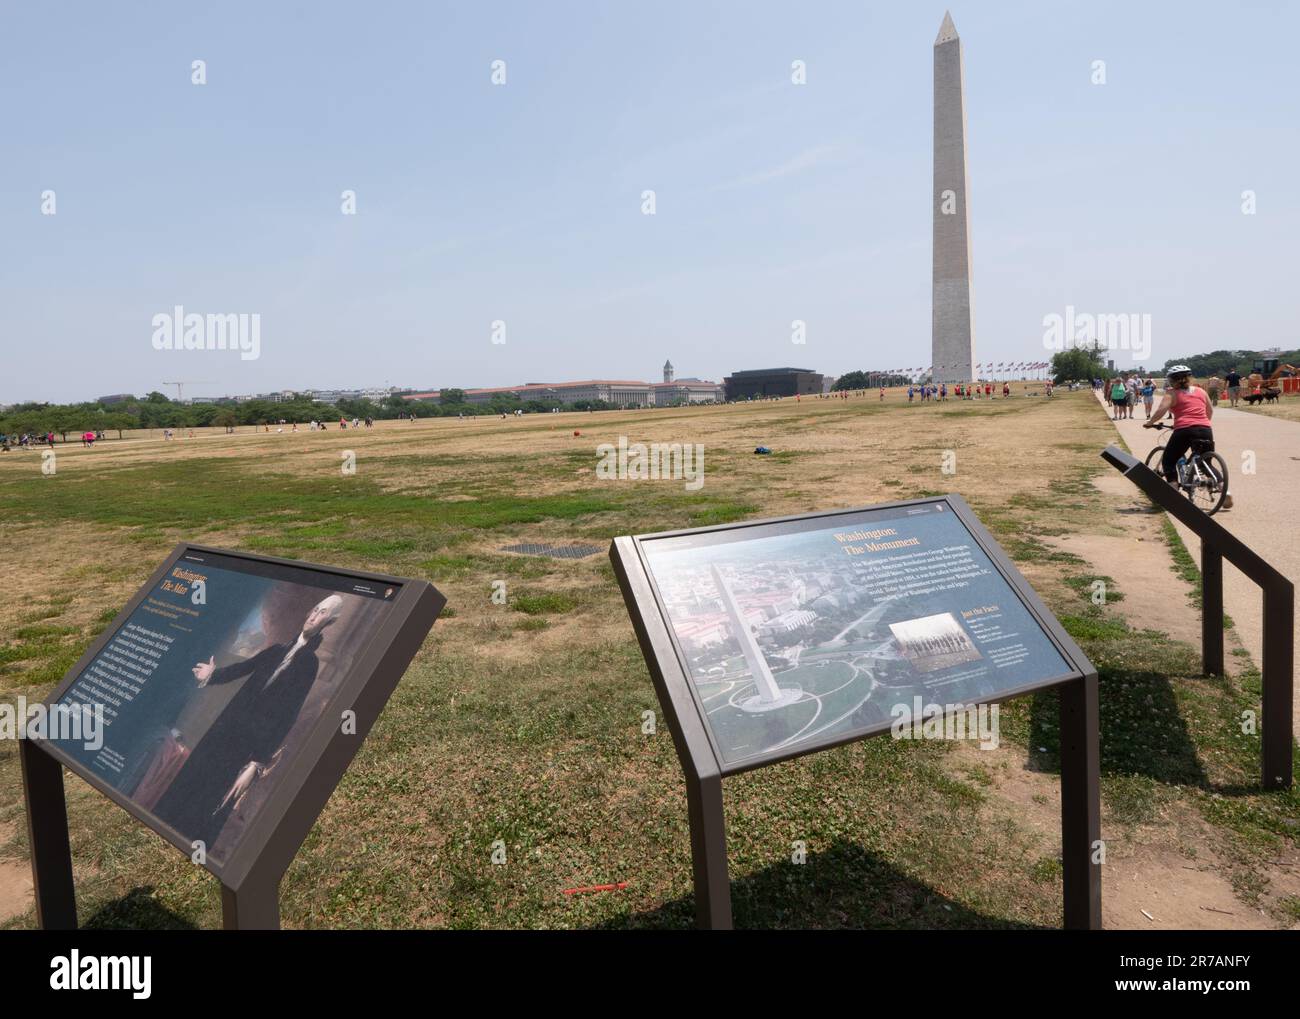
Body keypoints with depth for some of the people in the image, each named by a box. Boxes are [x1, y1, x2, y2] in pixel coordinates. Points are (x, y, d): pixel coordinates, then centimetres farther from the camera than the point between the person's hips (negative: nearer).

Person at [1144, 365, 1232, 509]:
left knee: (1168, 462, 12)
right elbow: (1210, 411, 26)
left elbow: (1161, 410, -12)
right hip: (1205, 430, 5)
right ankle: (1225, 491, 6)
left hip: (1184, 430, -5)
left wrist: (1150, 423, 1)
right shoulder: (1201, 391, 19)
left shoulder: (1172, 393, 4)